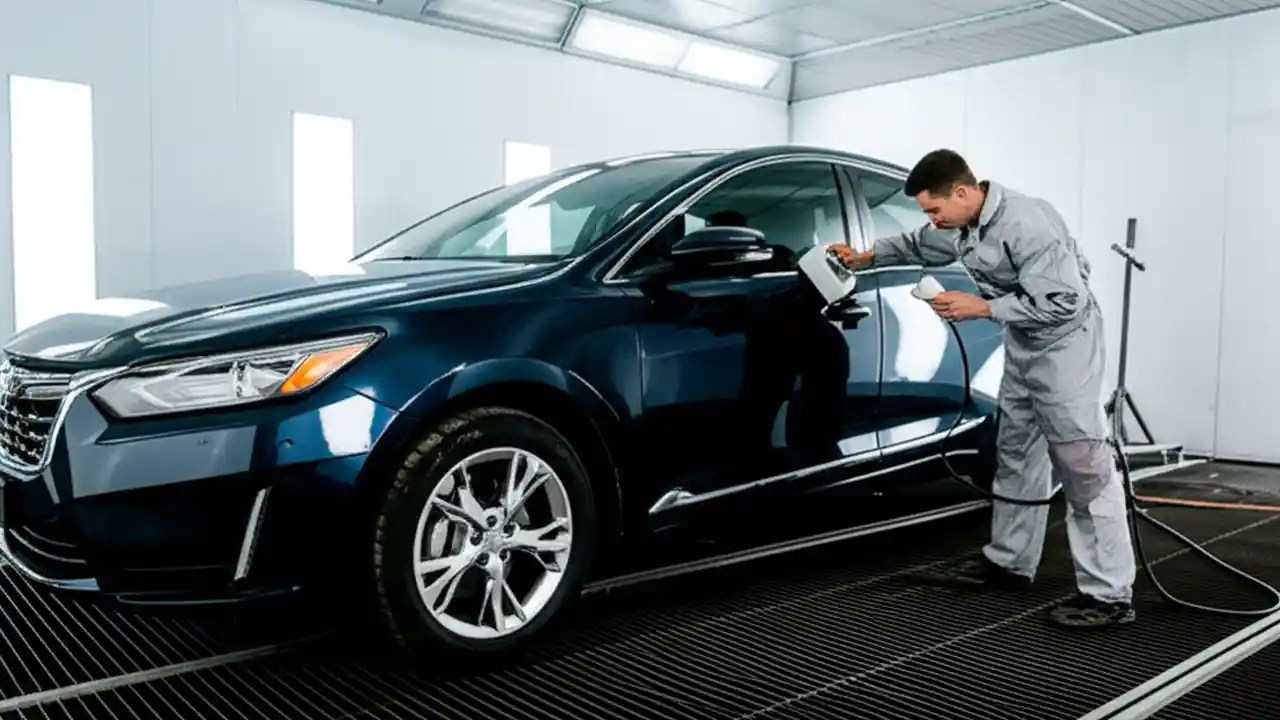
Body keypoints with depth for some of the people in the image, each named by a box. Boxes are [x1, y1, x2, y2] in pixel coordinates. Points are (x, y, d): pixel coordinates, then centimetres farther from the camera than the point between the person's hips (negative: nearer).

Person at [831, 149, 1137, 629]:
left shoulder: (1027, 225, -28)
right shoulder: (960, 227, -1)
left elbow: (1060, 303, -28)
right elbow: (920, 245, 21)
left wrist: (982, 307, -26)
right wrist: (867, 257, 16)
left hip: (1063, 344, -9)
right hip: (1022, 347, 9)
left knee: (1082, 463, -11)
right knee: (1016, 454, 14)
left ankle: (1110, 594, -8)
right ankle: (1009, 562, 26)